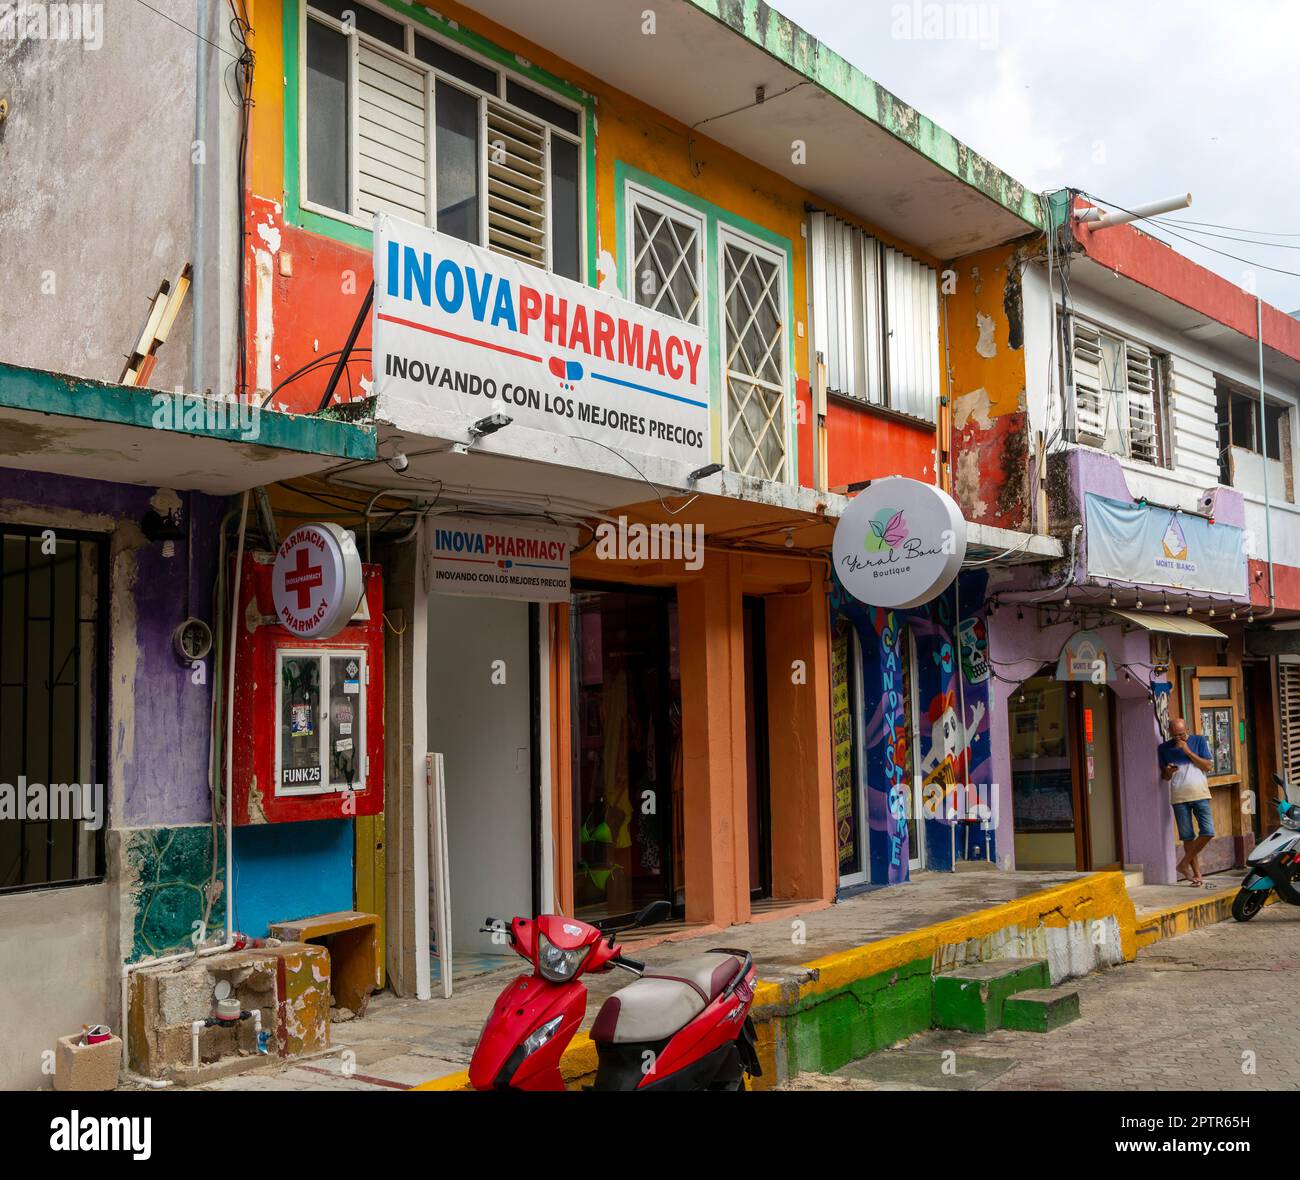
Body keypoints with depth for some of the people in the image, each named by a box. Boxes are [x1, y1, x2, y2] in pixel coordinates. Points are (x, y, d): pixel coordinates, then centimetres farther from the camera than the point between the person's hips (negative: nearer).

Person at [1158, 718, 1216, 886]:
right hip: (1179, 797, 1)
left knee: (1208, 832, -11)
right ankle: (1197, 874, 7)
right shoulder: (1164, 748, 9)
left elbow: (1209, 766, -1)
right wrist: (1168, 772, -9)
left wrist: (1188, 752, -9)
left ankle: (1184, 863, 3)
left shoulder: (1199, 740, 5)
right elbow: (1164, 776, 15)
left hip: (1199, 794, -1)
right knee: (1187, 837, 0)